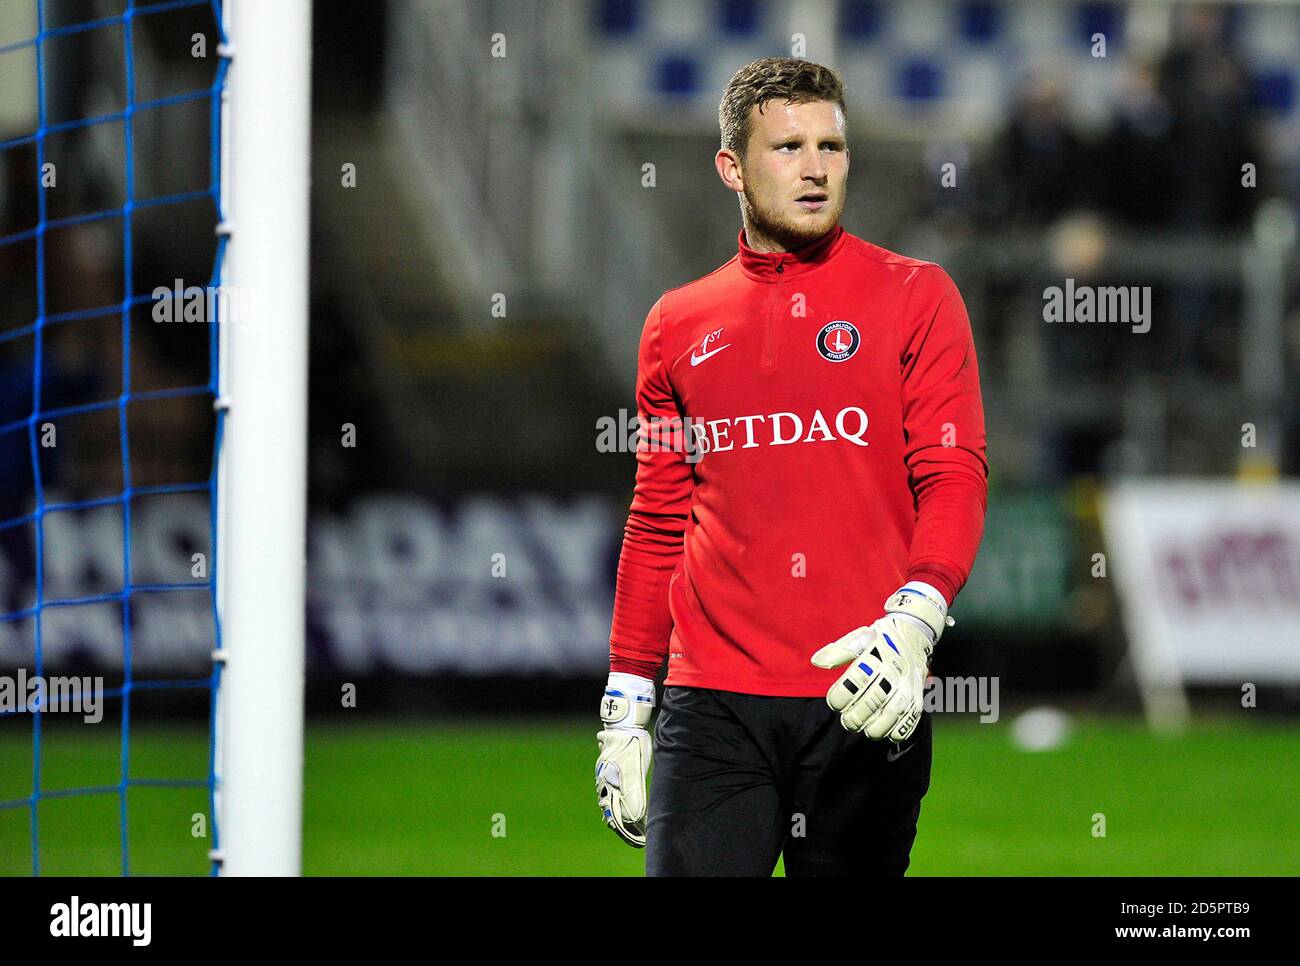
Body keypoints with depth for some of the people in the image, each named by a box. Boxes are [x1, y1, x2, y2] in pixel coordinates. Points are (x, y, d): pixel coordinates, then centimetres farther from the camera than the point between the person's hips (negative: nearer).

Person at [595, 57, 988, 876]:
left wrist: (913, 620, -22)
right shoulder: (678, 325, 13)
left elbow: (955, 478, -4)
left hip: (866, 705, -2)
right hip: (711, 706, 2)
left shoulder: (915, 296, 5)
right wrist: (626, 706, 12)